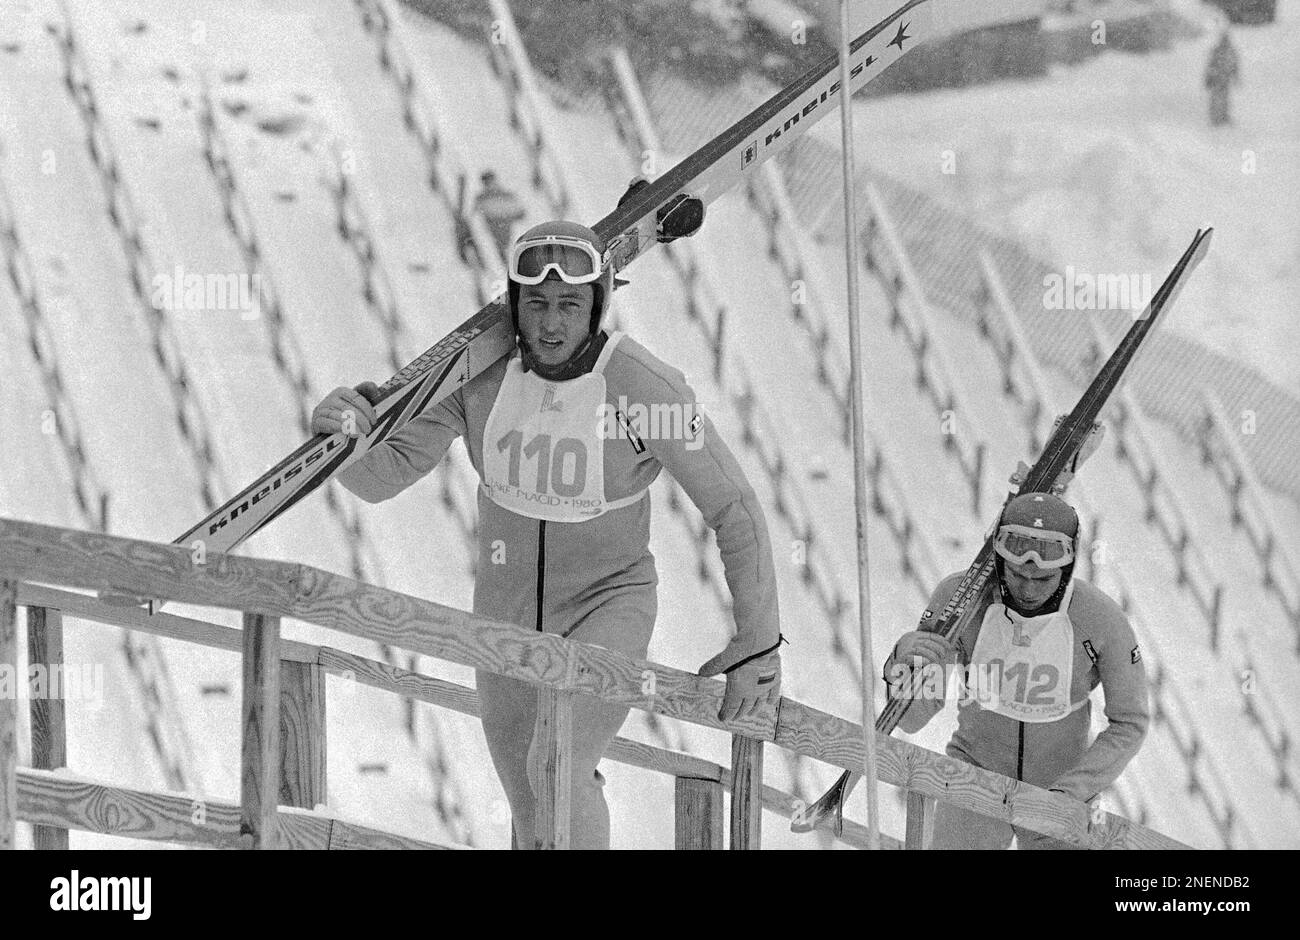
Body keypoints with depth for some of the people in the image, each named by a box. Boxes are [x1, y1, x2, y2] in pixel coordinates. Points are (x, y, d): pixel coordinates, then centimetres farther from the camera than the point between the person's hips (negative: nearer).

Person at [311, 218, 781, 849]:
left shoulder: (647, 387, -26)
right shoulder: (481, 372, -16)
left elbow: (734, 512, -16)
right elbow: (381, 476, -16)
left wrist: (759, 644, -14)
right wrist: (339, 431, -39)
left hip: (608, 607, -4)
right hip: (507, 609, 4)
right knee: (536, 825, 14)